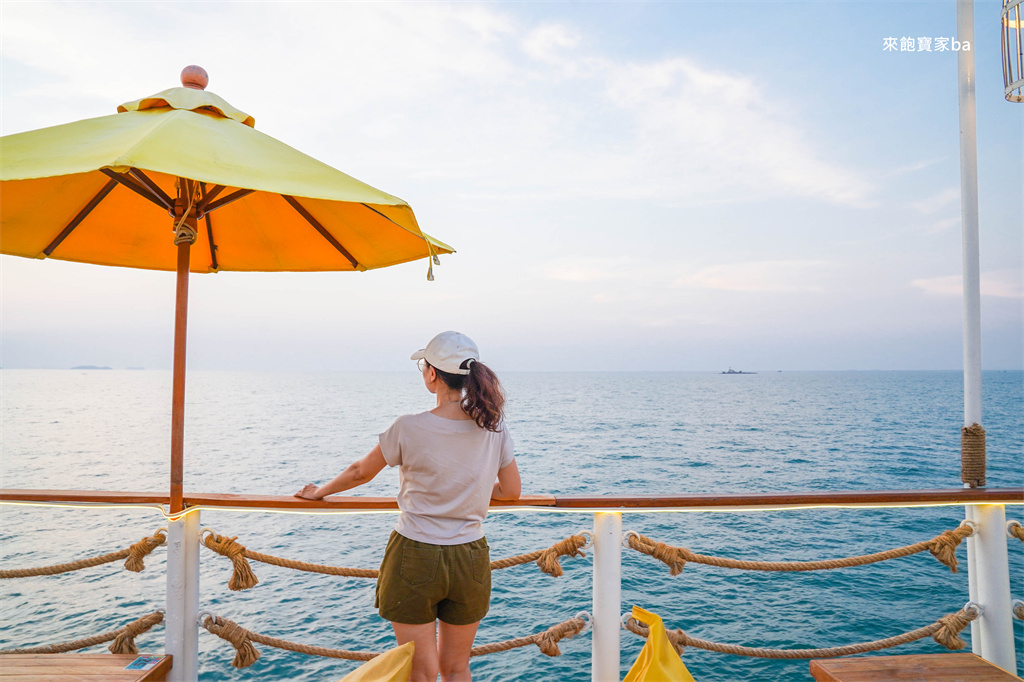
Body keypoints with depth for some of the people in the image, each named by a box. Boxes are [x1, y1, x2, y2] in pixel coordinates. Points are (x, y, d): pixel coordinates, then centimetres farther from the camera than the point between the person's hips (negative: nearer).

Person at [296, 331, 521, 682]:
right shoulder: (493, 427, -7)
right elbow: (512, 491, 4)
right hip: (470, 561, 3)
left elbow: (361, 472, 0)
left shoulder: (408, 428, -16)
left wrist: (319, 492, 19)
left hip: (415, 558, -3)